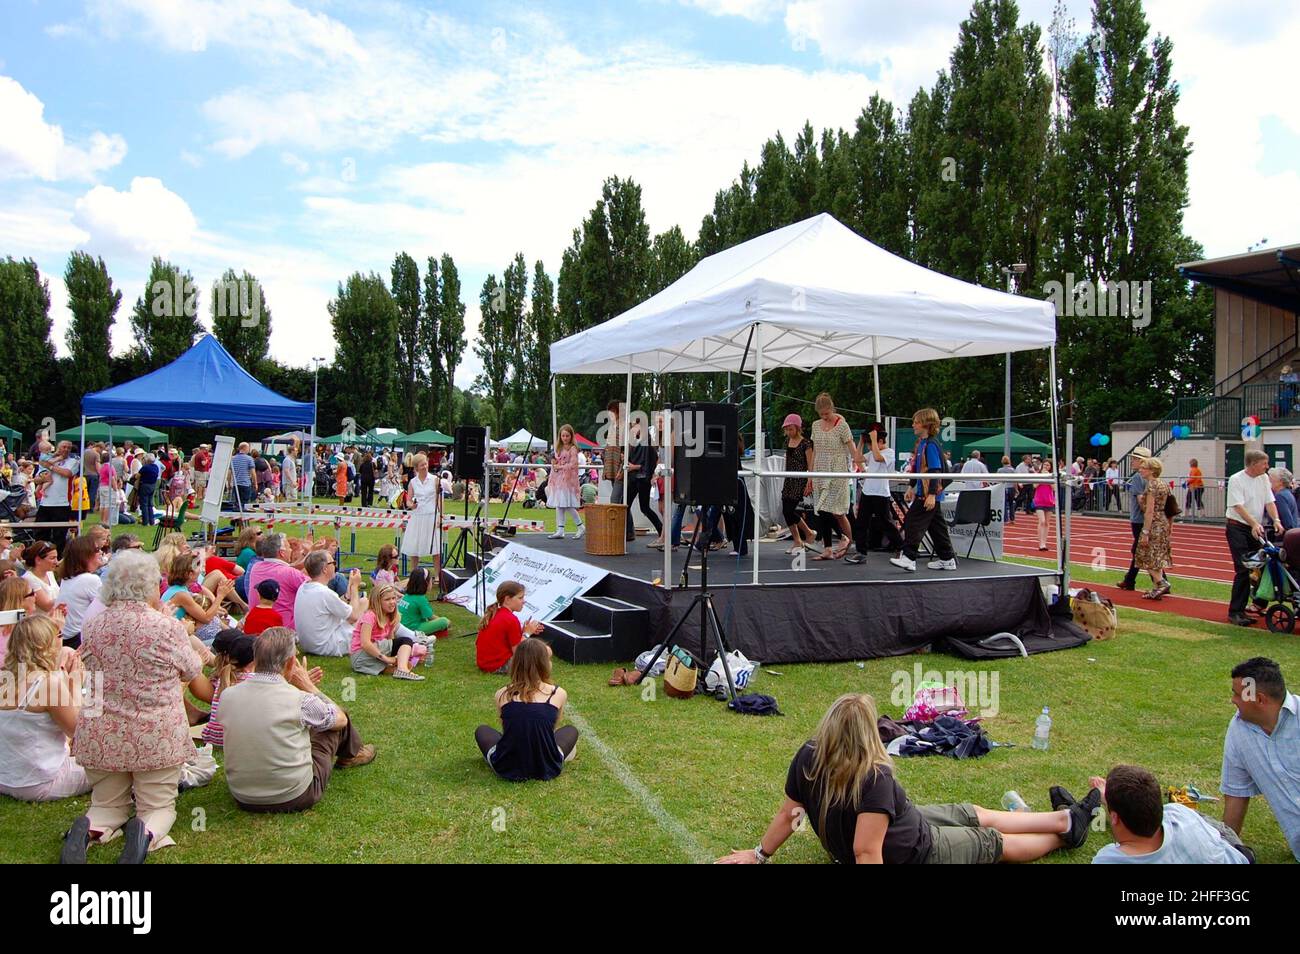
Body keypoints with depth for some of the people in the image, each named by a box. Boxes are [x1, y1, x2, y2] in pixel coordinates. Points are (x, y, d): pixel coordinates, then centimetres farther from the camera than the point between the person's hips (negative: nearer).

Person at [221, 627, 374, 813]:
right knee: (335, 723, 14)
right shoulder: (300, 700, -21)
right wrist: (308, 686, 6)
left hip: (242, 798, 5)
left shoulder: (227, 696, -9)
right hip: (295, 799, -4)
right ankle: (352, 754, 46)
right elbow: (340, 719, 1)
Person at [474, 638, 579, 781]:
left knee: (481, 731, 30)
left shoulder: (502, 694, -1)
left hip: (508, 769, 0)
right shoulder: (558, 694, -3)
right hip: (546, 769, 0)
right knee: (571, 731, 30)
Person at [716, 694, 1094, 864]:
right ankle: (1067, 831, 45)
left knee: (976, 815, 23)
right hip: (913, 854, -8)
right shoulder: (875, 777, -41)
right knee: (996, 842, 18)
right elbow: (866, 852, -41)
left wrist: (760, 853, 5)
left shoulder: (807, 758, -19)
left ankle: (1064, 818, 41)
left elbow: (787, 814, -9)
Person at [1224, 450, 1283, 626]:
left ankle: (1240, 609, 15)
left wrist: (1276, 520, -11)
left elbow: (1269, 502, 6)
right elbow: (1239, 506, -19)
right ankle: (1235, 612, -9)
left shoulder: (1263, 478, 9)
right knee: (1243, 569, -13)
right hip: (1238, 528, -7)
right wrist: (1254, 524, -30)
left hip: (1256, 529, 7)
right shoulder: (1236, 480, -11)